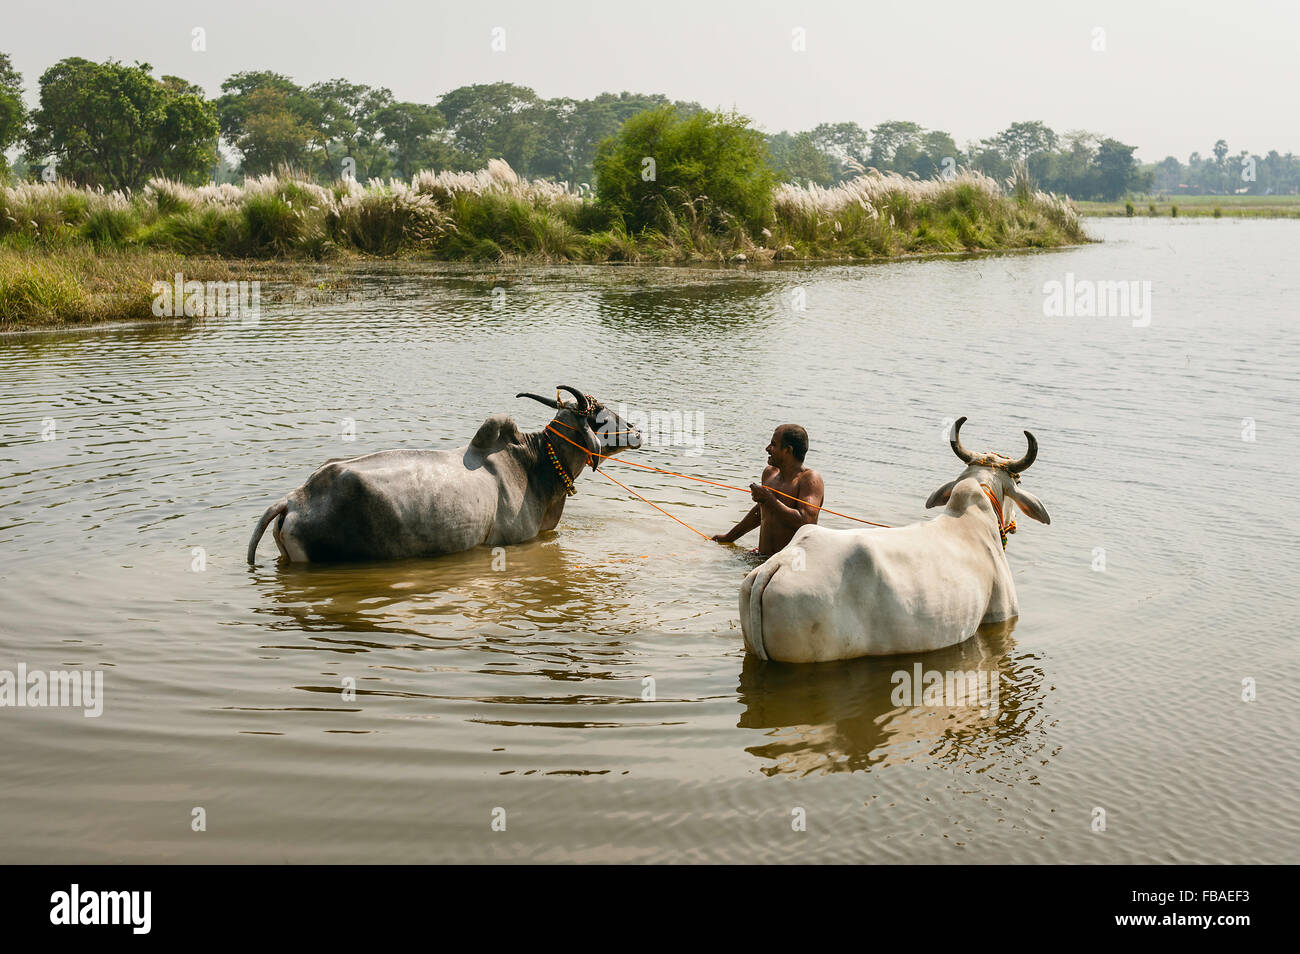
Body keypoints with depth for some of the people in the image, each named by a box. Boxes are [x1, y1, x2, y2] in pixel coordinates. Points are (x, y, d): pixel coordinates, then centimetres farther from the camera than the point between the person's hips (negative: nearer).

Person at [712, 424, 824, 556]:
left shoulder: (810, 479, -10)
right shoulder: (769, 473, 15)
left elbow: (805, 522, -24)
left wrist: (769, 499, -18)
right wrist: (729, 537, 41)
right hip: (763, 559, 8)